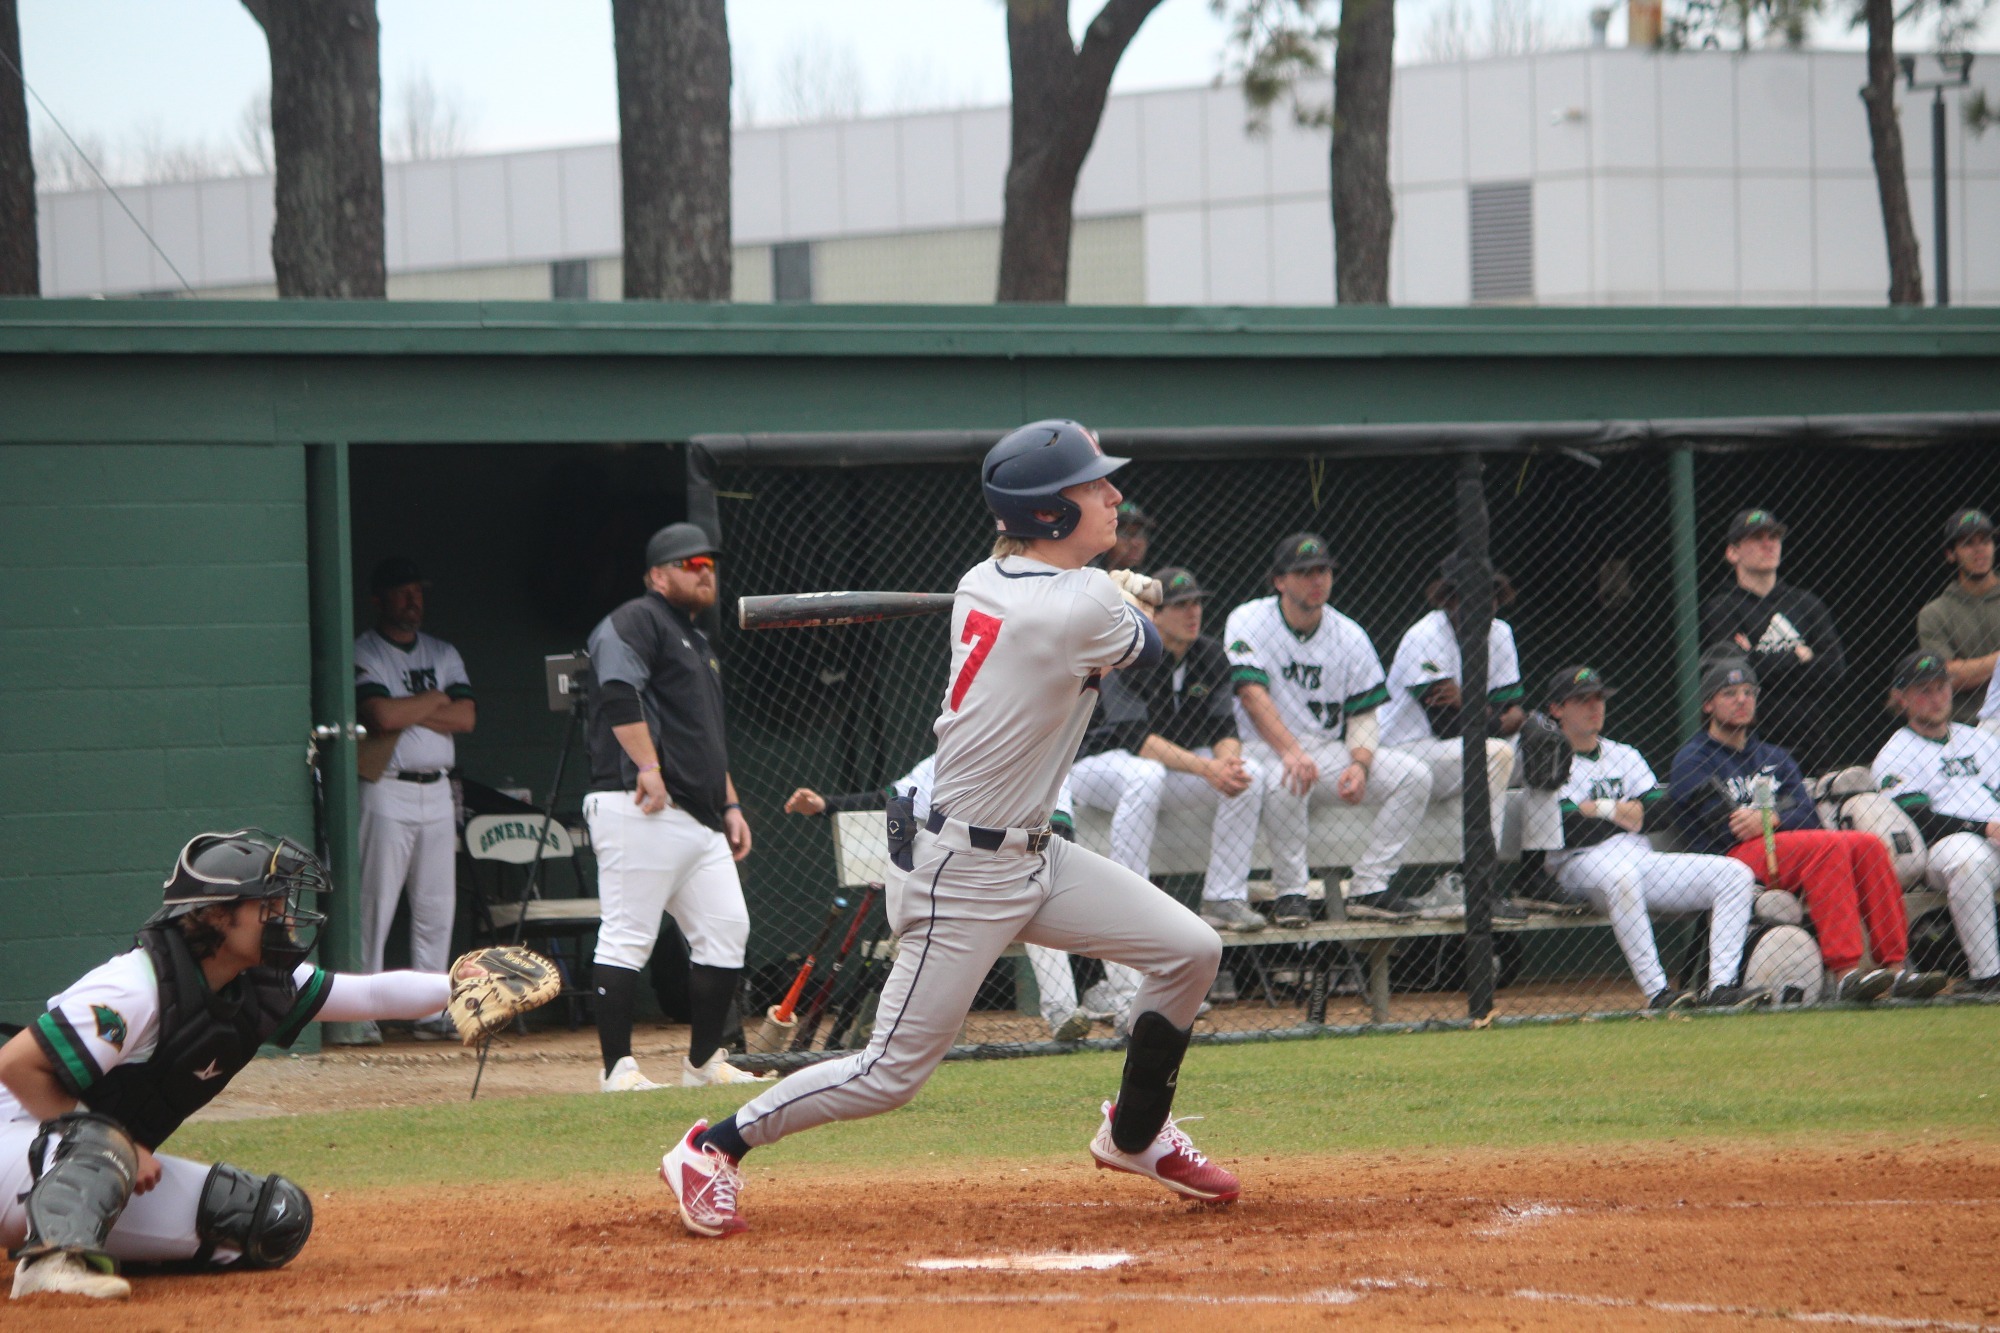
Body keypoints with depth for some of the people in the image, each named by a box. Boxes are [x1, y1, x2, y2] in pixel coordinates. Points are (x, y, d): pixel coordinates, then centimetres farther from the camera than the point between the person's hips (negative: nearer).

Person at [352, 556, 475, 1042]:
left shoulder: (443, 654, 16)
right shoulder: (363, 654, -3)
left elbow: (466, 717, 2)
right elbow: (381, 717, -19)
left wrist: (406, 711, -7)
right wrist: (435, 699, -4)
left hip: (437, 791, 6)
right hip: (387, 791, -6)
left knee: (437, 906, 5)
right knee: (375, 902, -8)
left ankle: (431, 1011, 9)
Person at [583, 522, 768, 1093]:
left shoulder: (699, 644, 28)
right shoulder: (635, 622, -4)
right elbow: (618, 692, -21)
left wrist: (729, 804, 25)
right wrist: (647, 767, -25)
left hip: (699, 820, 10)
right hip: (640, 810, -10)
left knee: (726, 929, 5)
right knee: (628, 936, -9)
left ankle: (703, 1063, 13)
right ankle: (618, 1068, -10)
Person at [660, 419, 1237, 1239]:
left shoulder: (982, 583, 1)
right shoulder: (1086, 610, -23)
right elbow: (1146, 648, 0)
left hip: (1035, 856, 9)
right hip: (966, 872, -9)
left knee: (1191, 951, 7)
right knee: (892, 1072, -3)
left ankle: (1135, 1135, 25)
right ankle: (710, 1150, 10)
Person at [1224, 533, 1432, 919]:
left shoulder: (1349, 636, 6)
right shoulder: (1248, 622, -7)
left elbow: (1363, 714, 5)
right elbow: (1252, 694, -20)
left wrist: (1359, 765, -17)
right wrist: (1291, 752, -35)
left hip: (1330, 750, 5)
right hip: (1265, 747, -5)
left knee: (1414, 776, -13)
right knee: (1285, 780, -40)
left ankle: (1368, 887, -13)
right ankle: (1290, 892, -24)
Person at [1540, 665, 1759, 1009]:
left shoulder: (1624, 756, 24)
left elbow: (1659, 809, 6)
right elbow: (1561, 830, -12)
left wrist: (1598, 809, -8)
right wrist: (1615, 813, -2)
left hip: (1642, 859, 6)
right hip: (1580, 865, -6)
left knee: (1735, 874, -10)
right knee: (1621, 875, -42)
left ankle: (1721, 986, -24)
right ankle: (1657, 993, -43)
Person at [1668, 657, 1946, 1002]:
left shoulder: (1773, 758, 27)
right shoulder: (1692, 759, 8)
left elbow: (1807, 816, 9)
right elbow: (1724, 827, -7)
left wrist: (1771, 819, -13)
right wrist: (1783, 819, -8)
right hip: (1731, 858, -6)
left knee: (1868, 844, -18)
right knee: (1830, 844, -30)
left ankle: (1895, 967, -27)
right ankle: (1844, 971, -42)